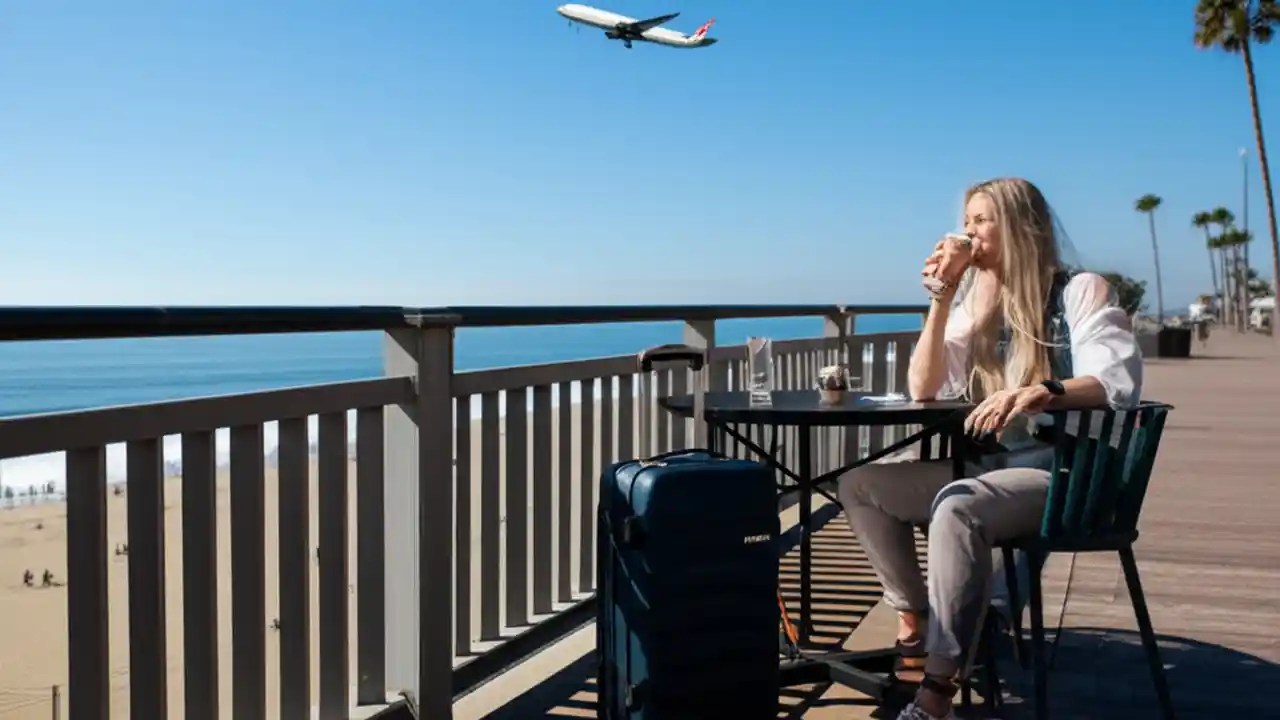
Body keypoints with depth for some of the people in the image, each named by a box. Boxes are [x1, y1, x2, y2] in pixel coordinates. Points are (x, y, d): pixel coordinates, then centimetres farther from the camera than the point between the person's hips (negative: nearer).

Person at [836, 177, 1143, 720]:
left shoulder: (1081, 291, -3)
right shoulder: (976, 304, 14)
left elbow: (1121, 382, -17)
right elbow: (923, 390, 4)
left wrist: (1039, 392, -35)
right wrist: (942, 296, -3)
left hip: (1063, 472, -7)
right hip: (987, 467, 7)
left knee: (957, 508, -36)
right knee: (860, 484, -3)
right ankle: (915, 625, -1)